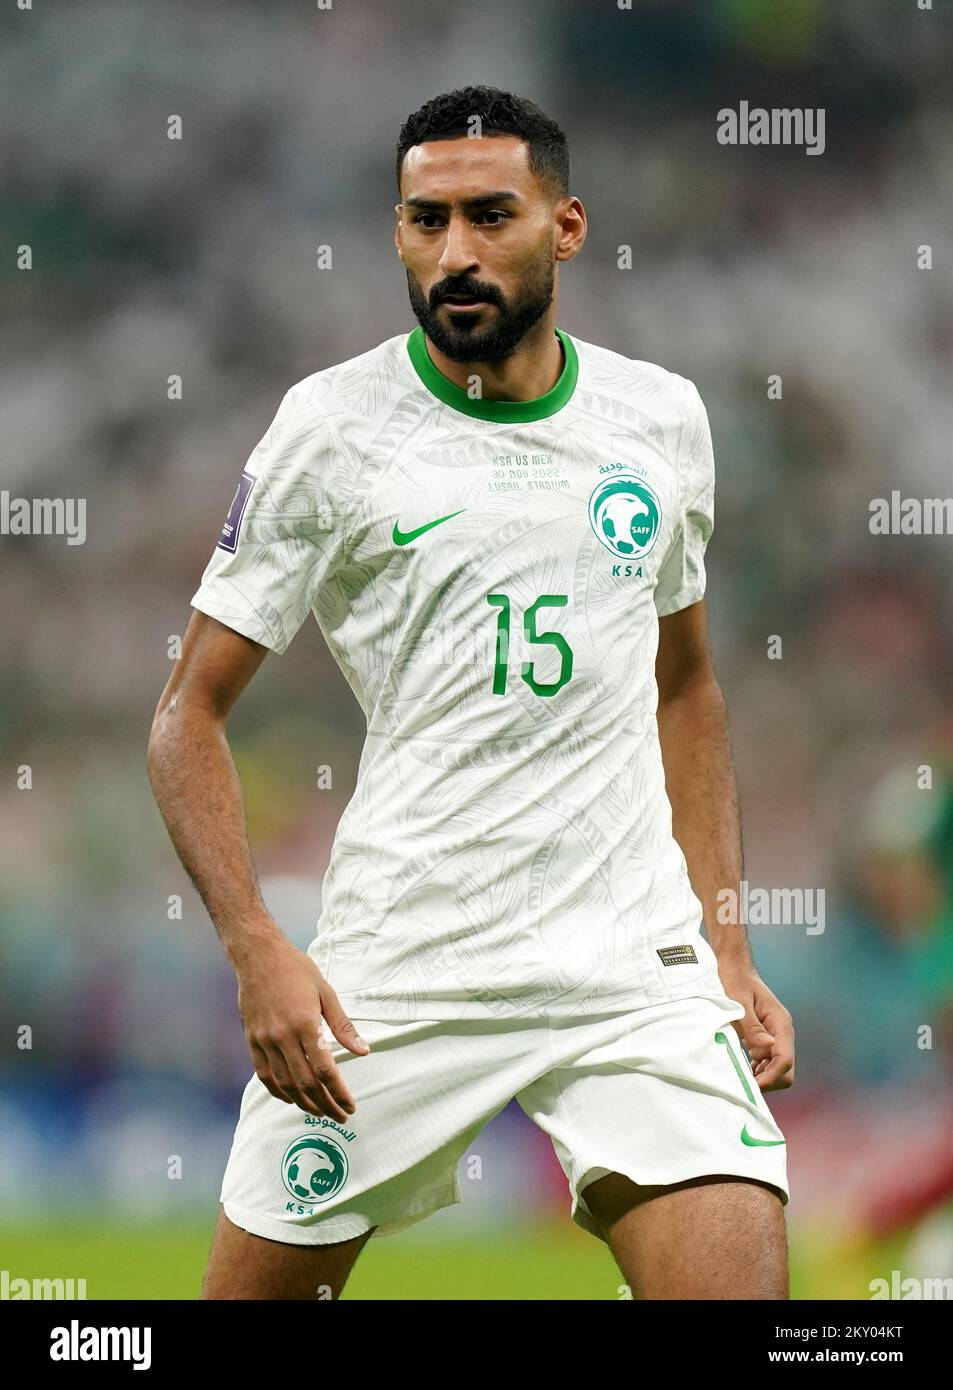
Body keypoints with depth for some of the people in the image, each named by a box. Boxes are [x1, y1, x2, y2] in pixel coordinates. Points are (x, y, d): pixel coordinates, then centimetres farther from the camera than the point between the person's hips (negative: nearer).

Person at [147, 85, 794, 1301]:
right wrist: (255, 949, -13)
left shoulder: (661, 418, 8)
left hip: (636, 967, 2)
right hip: (396, 971, -2)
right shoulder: (332, 426, -3)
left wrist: (728, 949, 14)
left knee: (740, 1279, -17)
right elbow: (189, 718, 0)